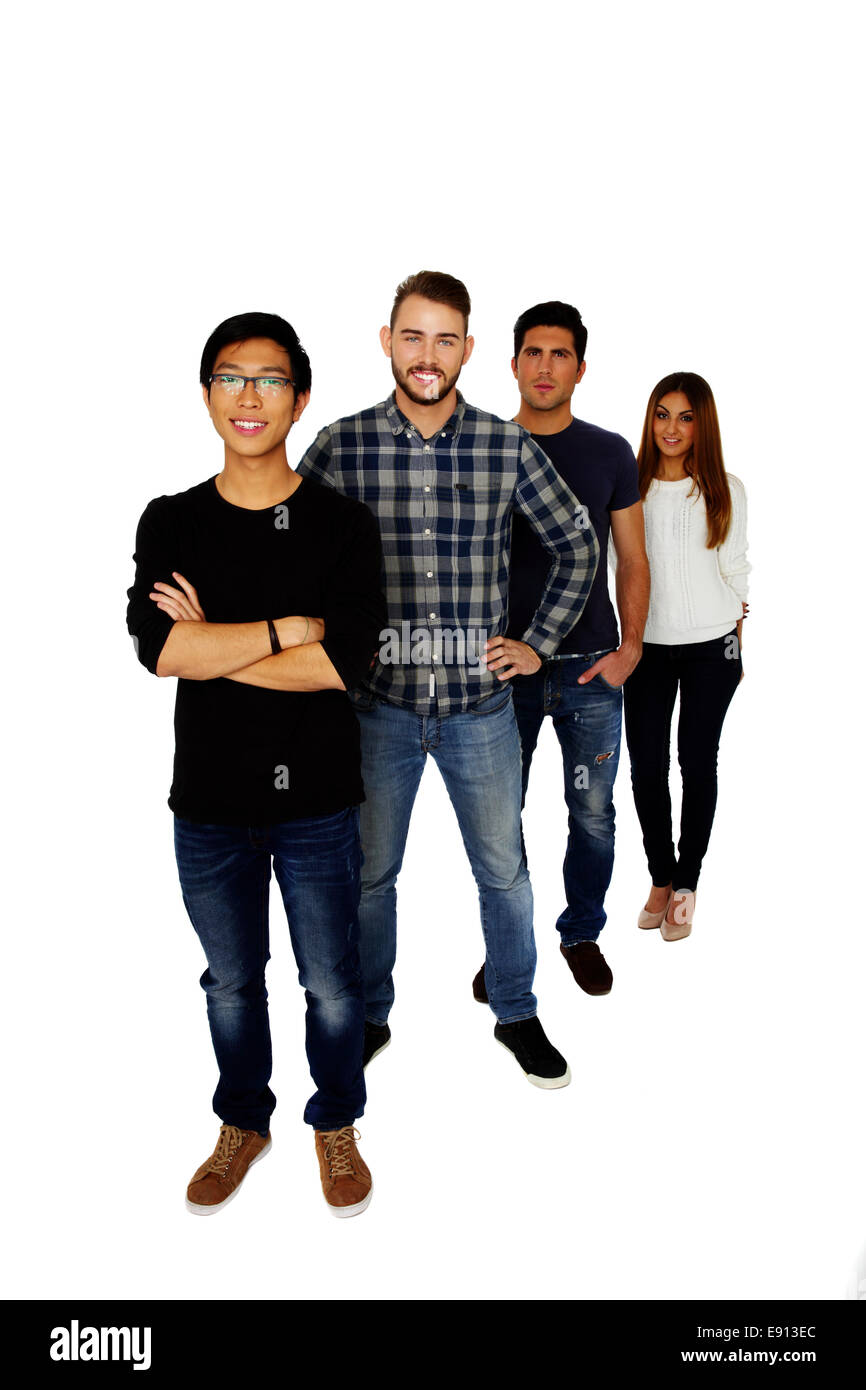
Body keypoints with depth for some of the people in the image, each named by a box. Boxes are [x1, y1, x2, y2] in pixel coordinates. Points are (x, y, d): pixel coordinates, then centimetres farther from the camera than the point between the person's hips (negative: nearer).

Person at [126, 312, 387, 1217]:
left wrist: (212, 644, -16)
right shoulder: (170, 523, 0)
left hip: (317, 801, -1)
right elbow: (155, 645, -17)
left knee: (331, 985, 13)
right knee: (230, 981, 19)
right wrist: (289, 627, -19)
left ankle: (336, 1126, 39)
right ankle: (244, 1124, 43)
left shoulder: (343, 525, -6)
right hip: (209, 801, 2)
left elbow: (344, 662, -19)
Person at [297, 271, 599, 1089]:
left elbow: (577, 547, 8)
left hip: (481, 703, 1)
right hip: (379, 701, 0)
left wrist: (539, 642, 3)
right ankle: (369, 1017, 36)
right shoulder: (342, 446, -5)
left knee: (503, 869, 13)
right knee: (369, 870, 14)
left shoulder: (508, 447, -3)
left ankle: (516, 1015, 36)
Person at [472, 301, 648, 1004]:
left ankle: (582, 932, 30)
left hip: (591, 669, 1)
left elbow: (632, 558, 7)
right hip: (504, 667, 0)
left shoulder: (610, 453, 5)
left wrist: (631, 646, -6)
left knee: (593, 817, 8)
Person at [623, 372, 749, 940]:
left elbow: (736, 570, 6)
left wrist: (738, 646, 6)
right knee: (646, 765, 3)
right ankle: (661, 878, 22)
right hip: (646, 644, 1)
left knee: (698, 762, 5)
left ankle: (687, 884, 20)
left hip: (711, 644, 0)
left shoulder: (727, 490, 1)